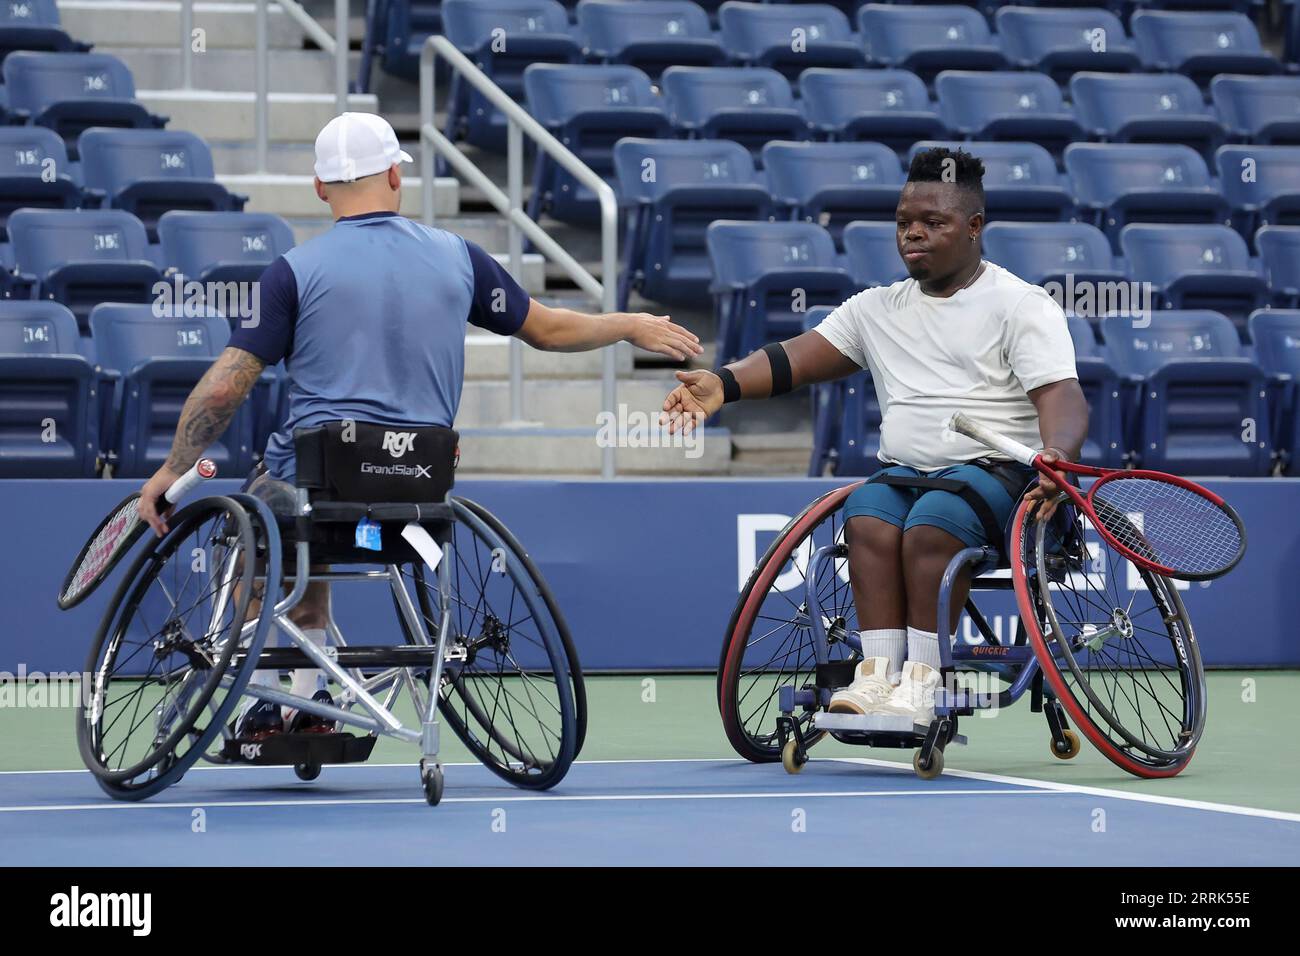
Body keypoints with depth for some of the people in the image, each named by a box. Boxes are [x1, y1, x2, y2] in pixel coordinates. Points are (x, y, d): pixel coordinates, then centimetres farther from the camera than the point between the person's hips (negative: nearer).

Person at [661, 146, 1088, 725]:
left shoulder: (1021, 305, 1)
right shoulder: (877, 309, 17)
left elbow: (1061, 395, -12)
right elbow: (798, 357, 5)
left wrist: (1056, 455, -35)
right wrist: (724, 384, -15)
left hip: (993, 469, -4)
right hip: (902, 471, 4)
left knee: (930, 524, -34)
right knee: (867, 516, -29)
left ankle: (919, 681, -33)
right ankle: (878, 672, -35)